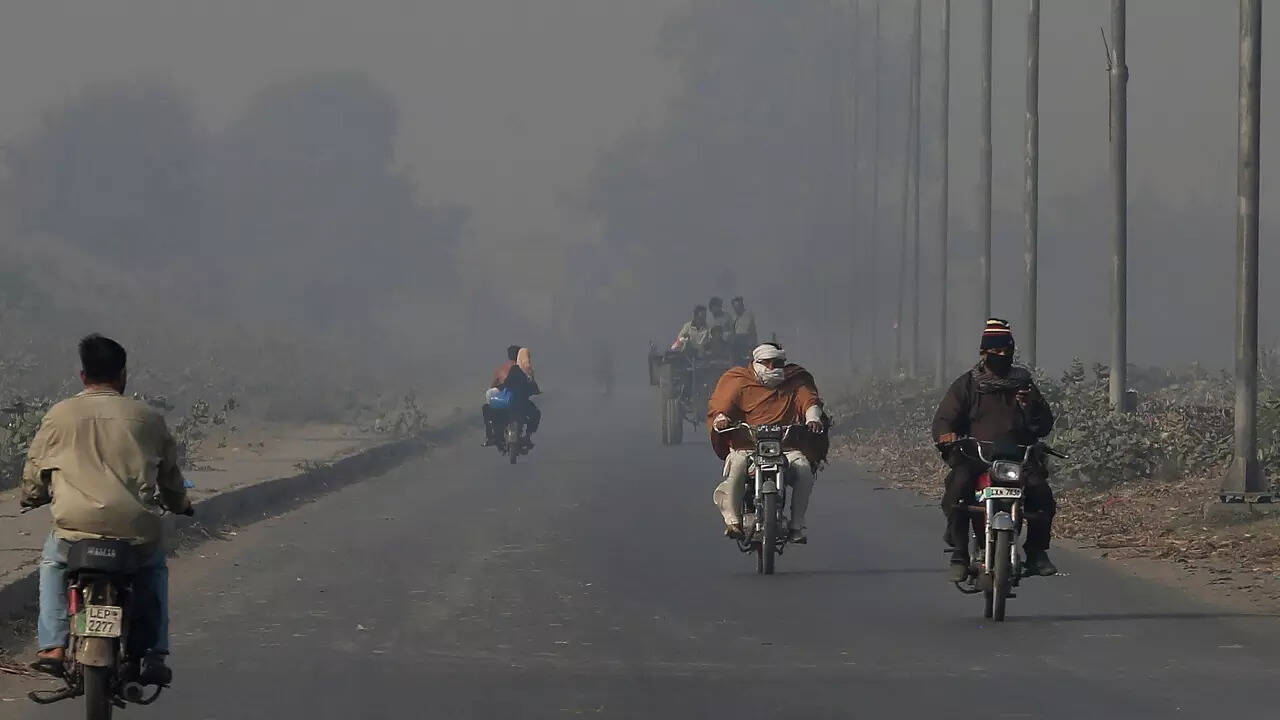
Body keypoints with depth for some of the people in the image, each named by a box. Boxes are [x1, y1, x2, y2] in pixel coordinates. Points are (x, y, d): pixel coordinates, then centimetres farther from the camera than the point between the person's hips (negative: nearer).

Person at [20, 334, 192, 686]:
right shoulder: (147, 418, 11)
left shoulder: (59, 416, 8)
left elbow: (35, 471, 15)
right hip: (137, 531, 1)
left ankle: (52, 646, 17)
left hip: (76, 527, -1)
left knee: (53, 560, 32)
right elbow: (170, 474, 21)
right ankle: (153, 654, 18)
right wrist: (179, 504, 43)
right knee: (154, 567, 33)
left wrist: (31, 498, 39)